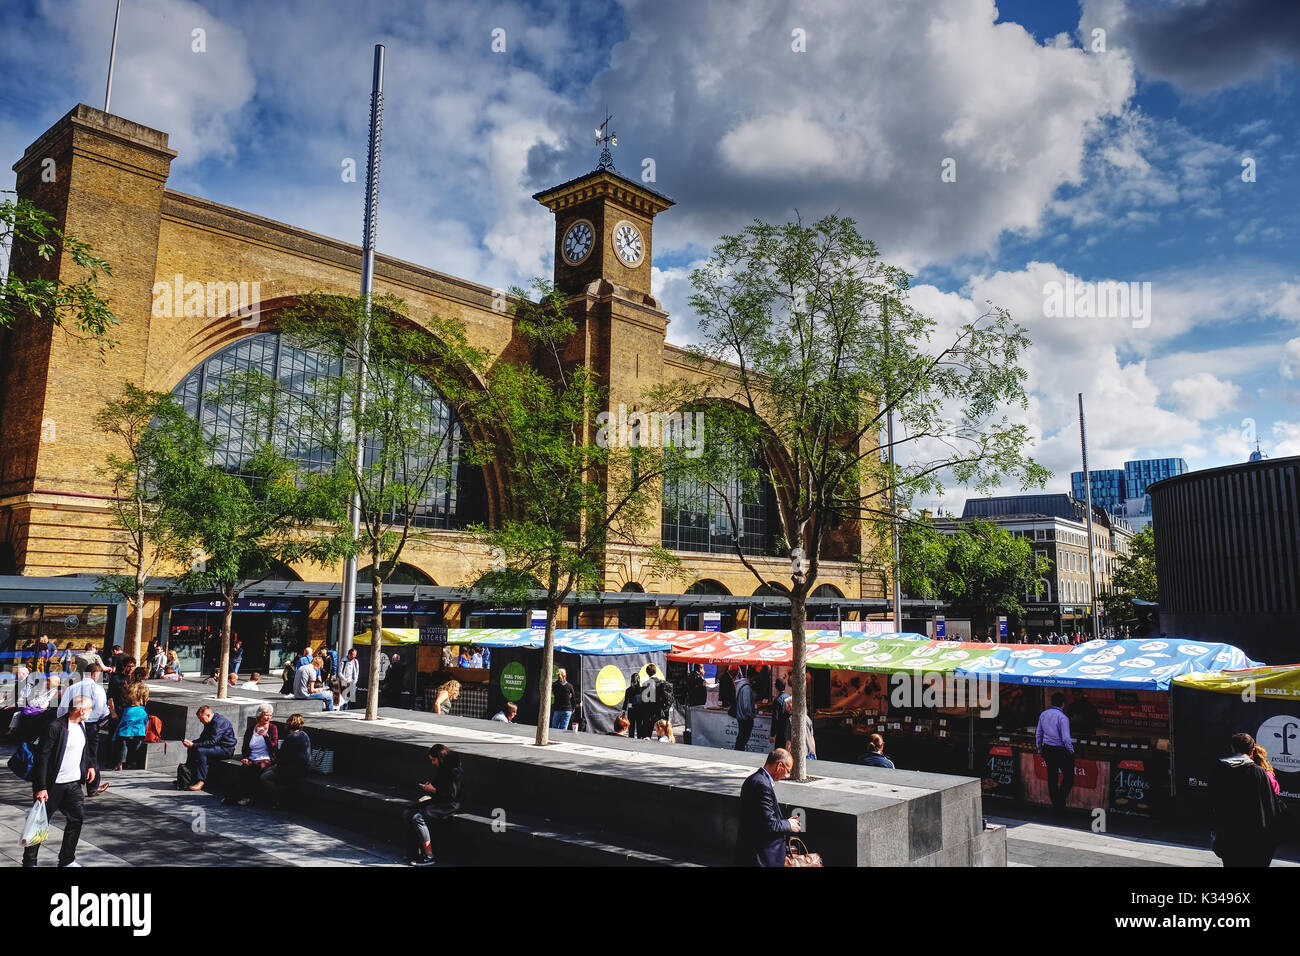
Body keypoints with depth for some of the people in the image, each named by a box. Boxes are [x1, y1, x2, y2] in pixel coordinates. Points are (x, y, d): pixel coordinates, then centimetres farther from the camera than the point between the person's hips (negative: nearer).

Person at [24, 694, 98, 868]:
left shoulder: (82, 725, 5)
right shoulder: (55, 727, -19)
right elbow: (42, 758, -18)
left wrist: (90, 765, 14)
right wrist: (41, 787, -19)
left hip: (74, 783, 7)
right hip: (53, 785, -7)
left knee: (77, 818, 6)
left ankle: (67, 860, 18)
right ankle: (29, 862, 20)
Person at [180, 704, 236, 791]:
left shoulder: (218, 722, -22)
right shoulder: (209, 722, 9)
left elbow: (212, 742, -27)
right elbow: (203, 738, 14)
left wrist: (194, 745, -26)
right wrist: (191, 743, -4)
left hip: (226, 749, -10)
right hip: (217, 746, 10)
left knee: (200, 751, -27)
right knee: (191, 749, 6)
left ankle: (201, 781, -25)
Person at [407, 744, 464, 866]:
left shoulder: (455, 771, -19)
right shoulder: (441, 768, 11)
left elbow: (452, 795, -20)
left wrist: (433, 790, -14)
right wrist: (429, 784, 8)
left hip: (450, 805, -10)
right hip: (438, 801, 10)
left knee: (418, 818, -22)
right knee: (410, 815, -6)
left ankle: (429, 857, -16)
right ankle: (423, 851, -4)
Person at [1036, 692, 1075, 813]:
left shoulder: (1043, 714, 4)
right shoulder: (1062, 717, -17)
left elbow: (1038, 734, 11)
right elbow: (1066, 739, -20)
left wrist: (1041, 751, 21)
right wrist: (1071, 751, -4)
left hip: (1047, 750, 6)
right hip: (1061, 751, -6)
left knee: (1051, 777, 13)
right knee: (1068, 776, 7)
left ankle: (1055, 804, 20)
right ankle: (1060, 802, -1)